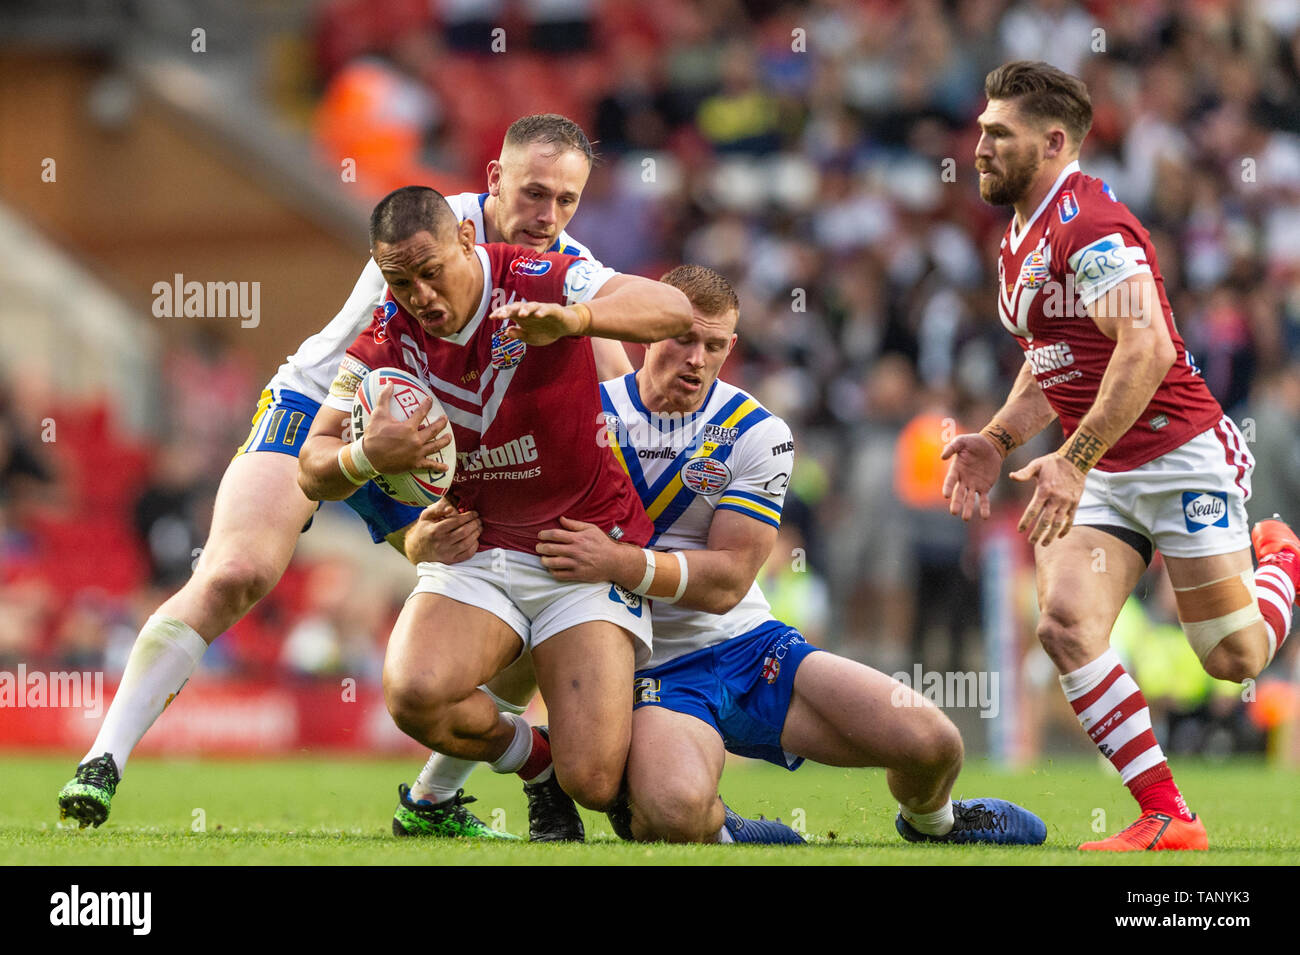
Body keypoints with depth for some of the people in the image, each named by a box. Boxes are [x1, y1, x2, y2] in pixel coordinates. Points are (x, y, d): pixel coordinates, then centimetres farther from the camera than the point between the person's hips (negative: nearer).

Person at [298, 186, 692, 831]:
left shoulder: (539, 282, -14)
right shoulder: (385, 339, -4)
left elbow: (673, 312, -29)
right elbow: (314, 474, -3)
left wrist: (570, 319, -48)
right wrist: (368, 457, -28)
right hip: (473, 552, 3)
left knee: (594, 783, -17)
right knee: (414, 694, -30)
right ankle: (536, 761, 3)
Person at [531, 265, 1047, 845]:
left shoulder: (759, 436, -1)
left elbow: (727, 581, -9)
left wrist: (622, 563, -23)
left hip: (751, 646, 3)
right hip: (658, 671, -3)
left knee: (932, 743, -12)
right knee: (676, 811, -37)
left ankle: (929, 822, 26)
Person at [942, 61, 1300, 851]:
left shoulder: (1089, 225, -18)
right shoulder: (1022, 237, 13)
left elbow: (1148, 348, -29)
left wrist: (1074, 460, -33)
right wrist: (999, 440, 10)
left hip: (1181, 457, -8)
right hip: (1103, 478, 8)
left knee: (1235, 657, -1)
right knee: (1065, 623, -16)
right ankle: (1167, 818, -13)